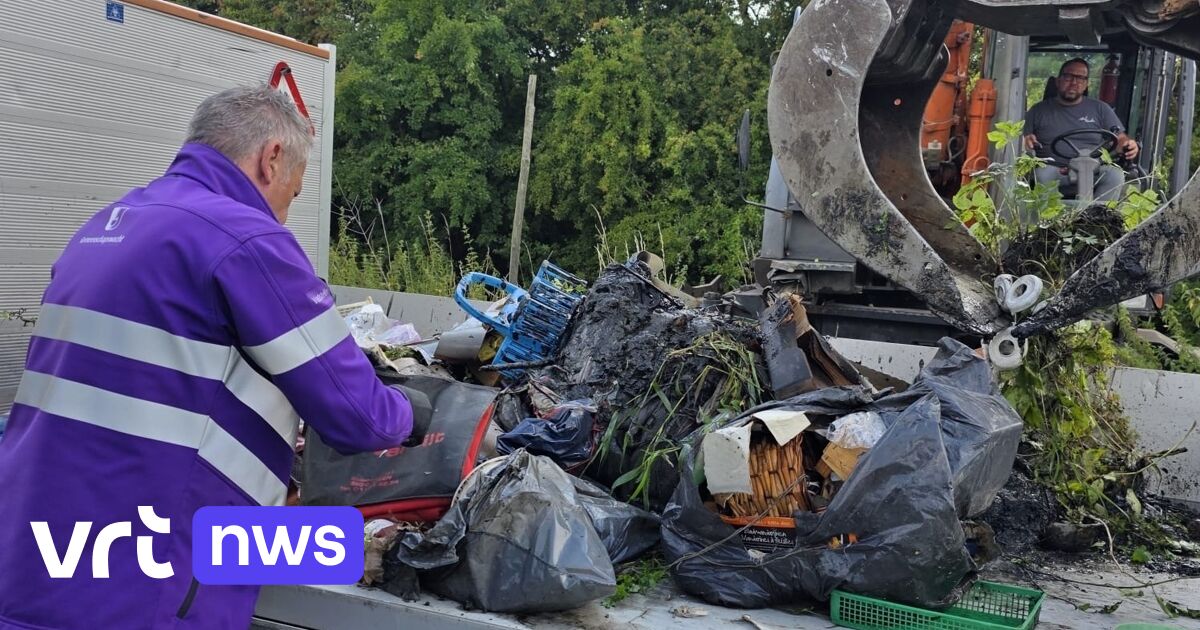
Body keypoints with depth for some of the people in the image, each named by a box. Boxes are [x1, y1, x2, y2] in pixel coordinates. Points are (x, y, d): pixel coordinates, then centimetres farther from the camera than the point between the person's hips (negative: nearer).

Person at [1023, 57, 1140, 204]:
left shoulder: (1100, 108, 20)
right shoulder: (1039, 110, 18)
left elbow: (1120, 138, 17)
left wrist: (1128, 146, -9)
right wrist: (1025, 142, -12)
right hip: (1055, 170, -1)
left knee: (1115, 175, -31)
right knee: (1043, 174, -36)